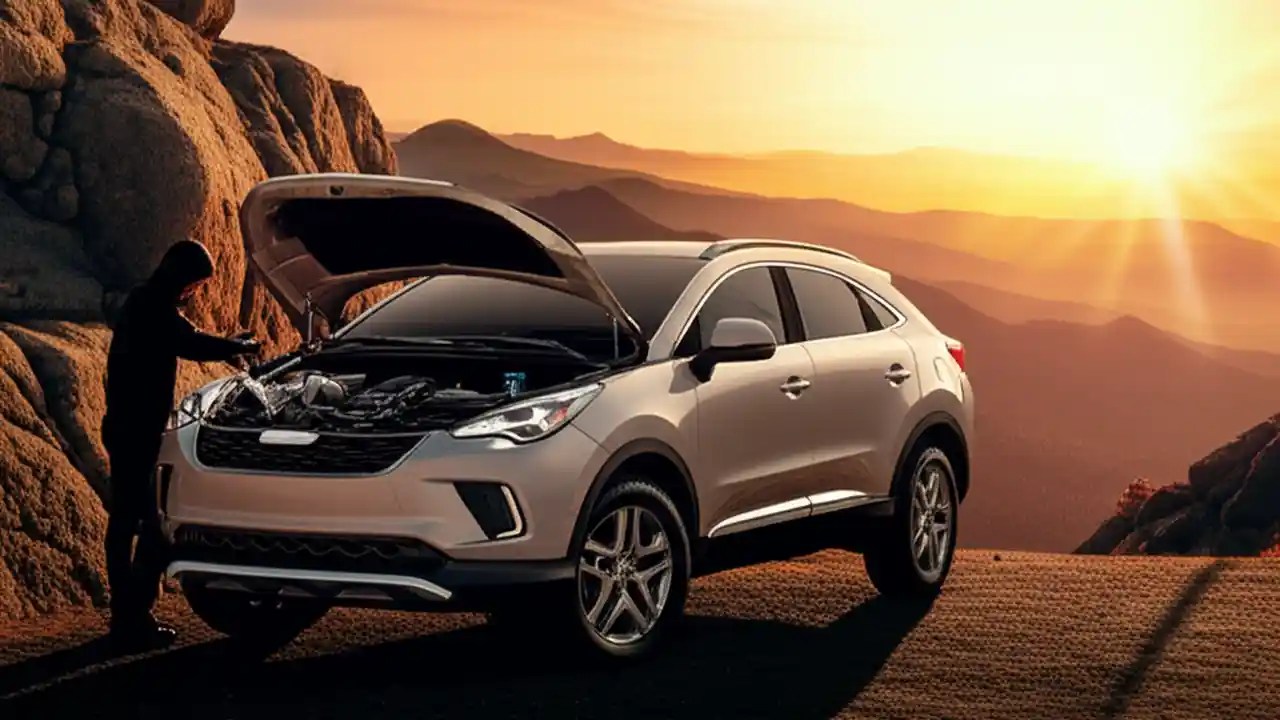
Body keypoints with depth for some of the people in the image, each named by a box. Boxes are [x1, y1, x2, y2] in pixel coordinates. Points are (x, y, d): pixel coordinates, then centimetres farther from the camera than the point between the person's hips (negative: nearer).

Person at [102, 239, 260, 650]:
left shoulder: (143, 304, 16)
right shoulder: (153, 308, -16)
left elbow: (179, 344, 26)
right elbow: (192, 345, -24)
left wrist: (225, 347, 18)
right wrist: (240, 347, -9)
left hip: (125, 428, 11)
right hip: (136, 431, -11)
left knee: (125, 521, 14)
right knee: (154, 523, -8)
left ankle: (126, 615, 20)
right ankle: (134, 619, -7)